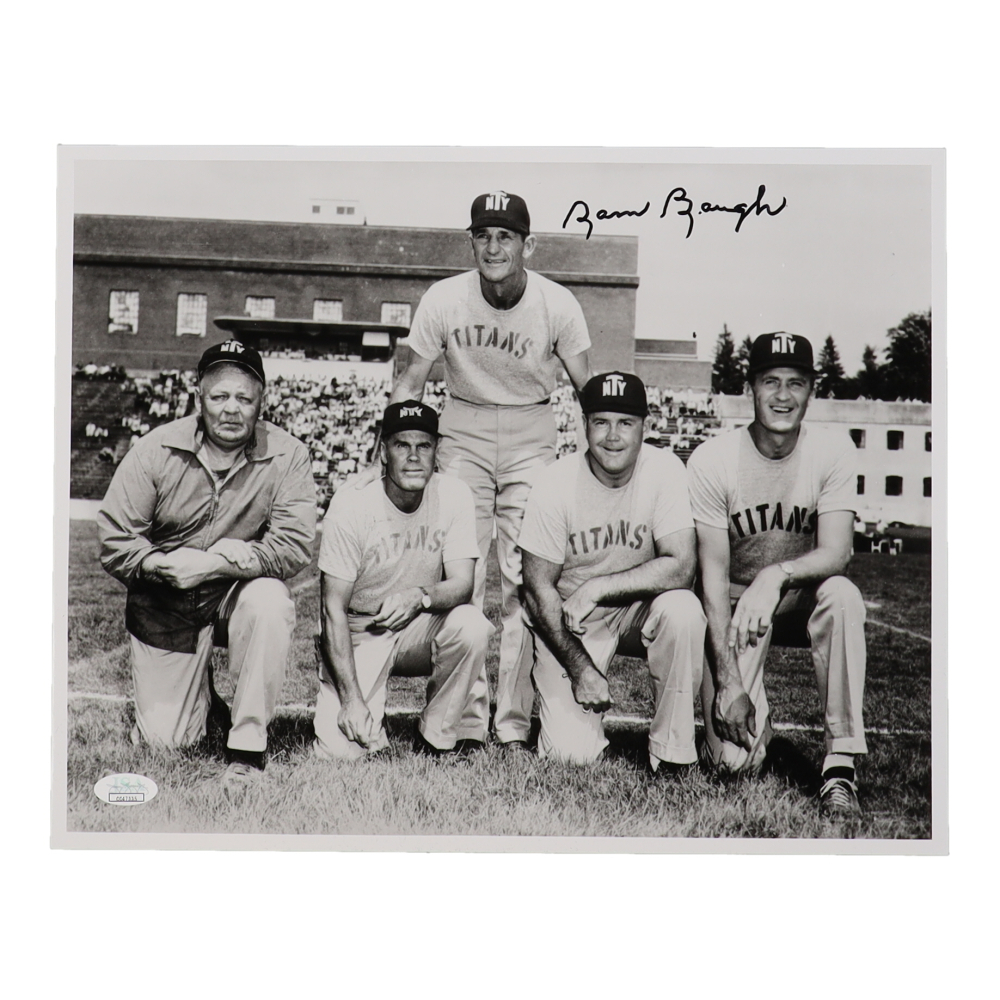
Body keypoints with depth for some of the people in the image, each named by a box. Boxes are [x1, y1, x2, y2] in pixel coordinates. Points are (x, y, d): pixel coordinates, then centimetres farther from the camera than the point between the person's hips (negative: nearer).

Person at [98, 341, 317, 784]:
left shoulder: (286, 456, -12)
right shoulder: (155, 451, -9)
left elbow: (294, 547, -20)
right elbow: (114, 543, -8)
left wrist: (212, 563, -27)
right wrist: (161, 565, -25)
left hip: (239, 592, -1)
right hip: (164, 606, 1)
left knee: (269, 604, -37)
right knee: (163, 741, -1)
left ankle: (248, 747, -19)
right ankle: (195, 691, 37)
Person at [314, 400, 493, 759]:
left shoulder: (453, 496, -10)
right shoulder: (350, 505, -16)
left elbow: (462, 585, -14)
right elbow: (333, 608, -16)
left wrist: (420, 596, -39)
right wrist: (351, 698, -24)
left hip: (420, 630, 2)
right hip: (359, 633, -2)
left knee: (471, 625, -30)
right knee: (339, 749, -19)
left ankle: (437, 739, -9)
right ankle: (369, 726, 18)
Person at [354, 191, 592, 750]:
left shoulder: (557, 305, -11)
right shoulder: (444, 300, -9)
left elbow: (591, 393, -3)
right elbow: (412, 384, -1)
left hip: (533, 436, -1)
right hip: (463, 432, 1)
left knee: (524, 580, -5)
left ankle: (515, 724, 2)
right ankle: (467, 721, 3)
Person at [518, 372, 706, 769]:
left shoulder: (664, 471, -14)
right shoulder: (555, 484, -15)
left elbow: (681, 568, -22)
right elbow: (539, 588, -11)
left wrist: (597, 587, -26)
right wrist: (580, 667, -15)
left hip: (639, 612, 1)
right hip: (568, 623, -1)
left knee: (682, 609, -32)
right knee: (573, 753, -14)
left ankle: (671, 753, -15)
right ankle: (564, 714, 25)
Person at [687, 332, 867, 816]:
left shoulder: (832, 451, -10)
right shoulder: (712, 460, -14)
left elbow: (836, 554, -19)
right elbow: (714, 572, -17)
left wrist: (777, 575, -41)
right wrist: (728, 681, -23)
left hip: (801, 599, 2)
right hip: (733, 604, -2)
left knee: (842, 594, -35)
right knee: (735, 759, -17)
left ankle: (840, 763, -23)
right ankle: (754, 712, 21)